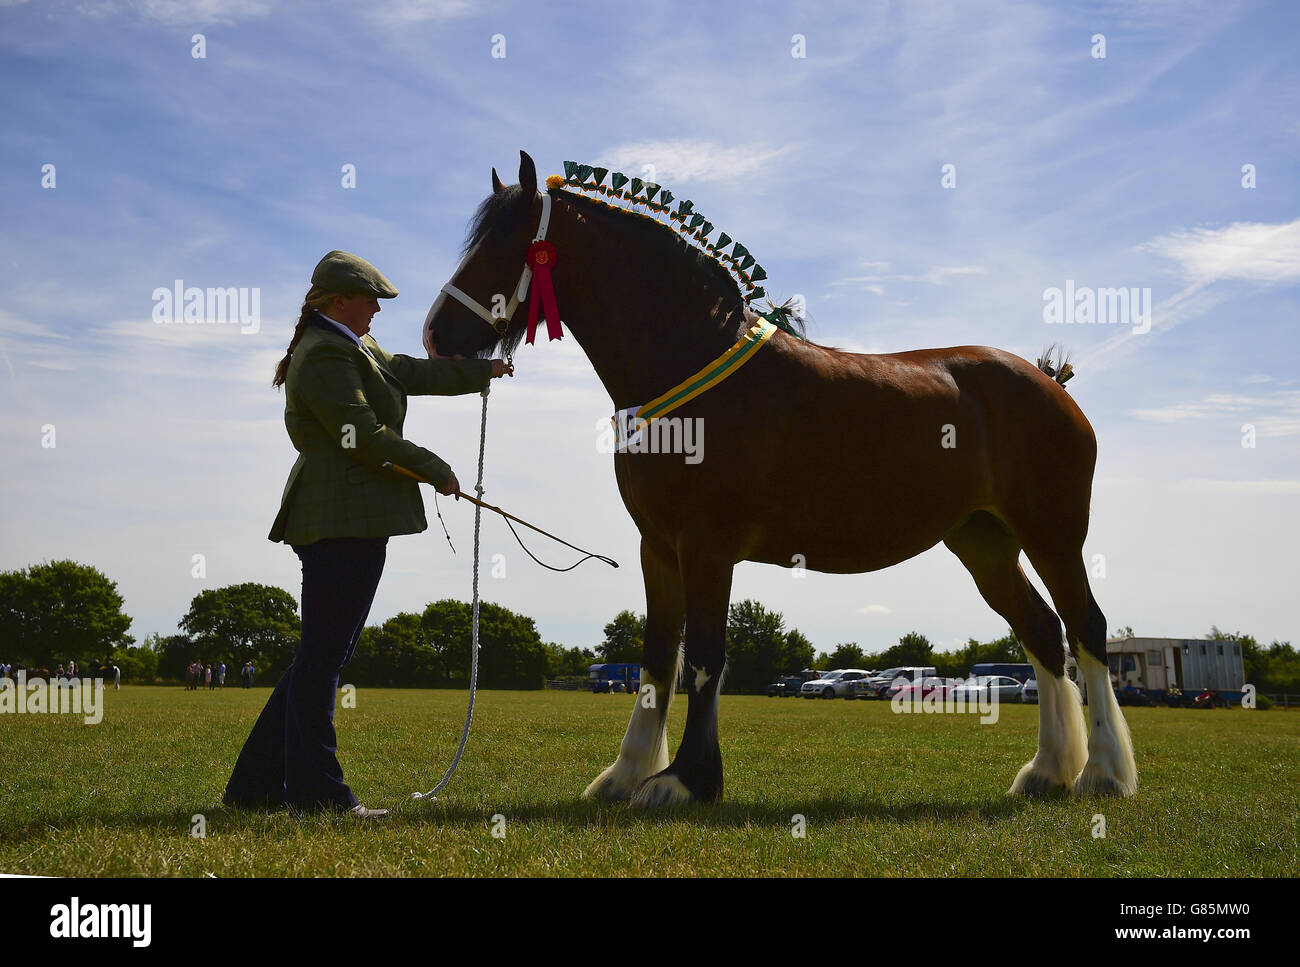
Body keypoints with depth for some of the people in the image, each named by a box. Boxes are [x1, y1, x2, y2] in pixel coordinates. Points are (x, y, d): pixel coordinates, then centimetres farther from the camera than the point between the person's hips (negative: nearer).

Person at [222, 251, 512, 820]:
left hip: (346, 519, 11)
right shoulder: (326, 354, -11)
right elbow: (363, 435, -17)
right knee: (323, 654, -7)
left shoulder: (351, 347, 21)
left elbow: (408, 372, 32)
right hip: (343, 520, -11)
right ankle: (314, 791, -2)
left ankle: (257, 784, 17)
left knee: (322, 655, 12)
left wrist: (480, 371, 39)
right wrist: (435, 470, -8)